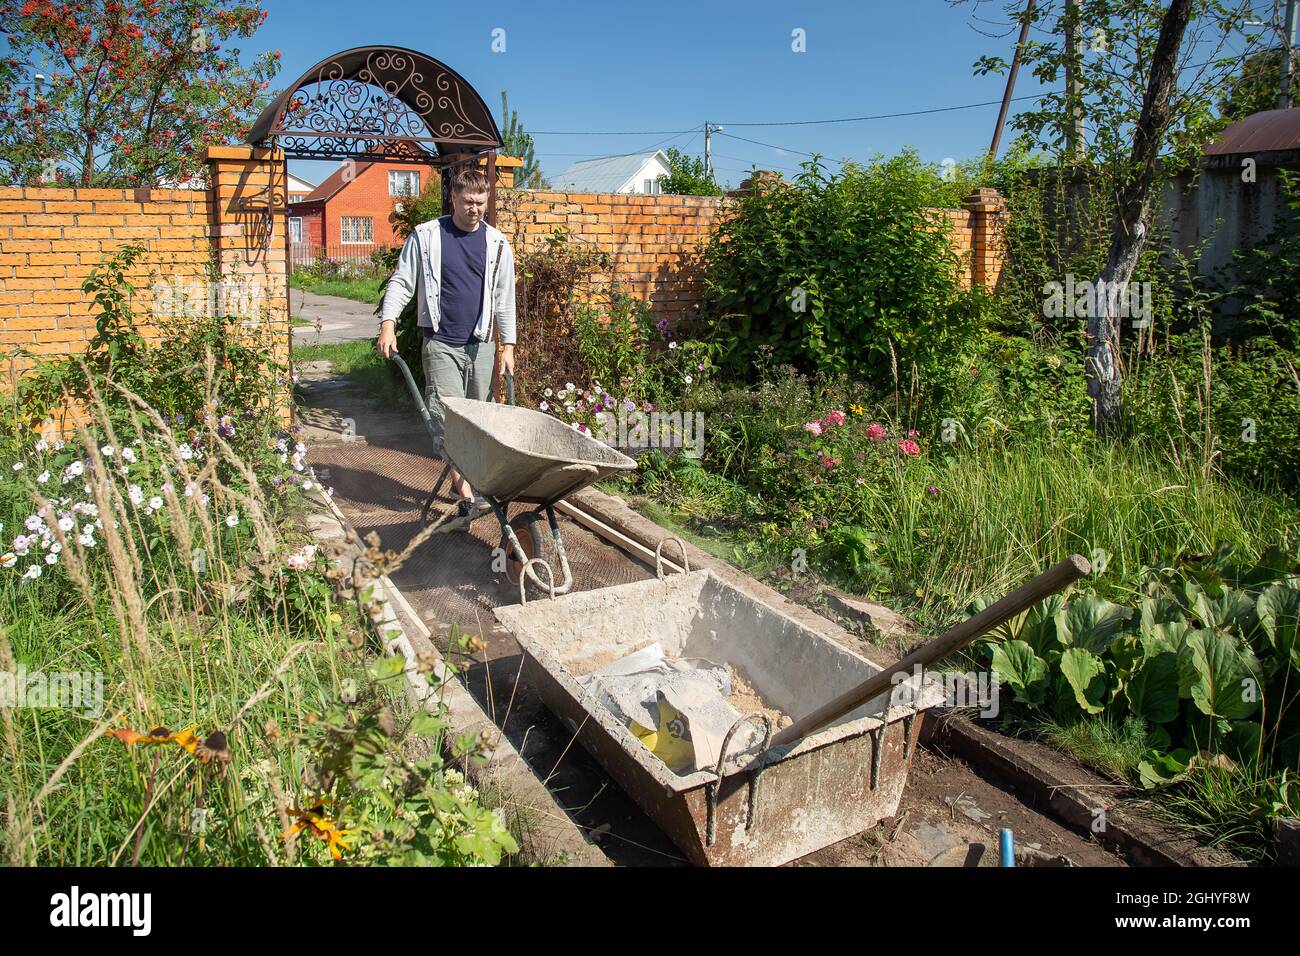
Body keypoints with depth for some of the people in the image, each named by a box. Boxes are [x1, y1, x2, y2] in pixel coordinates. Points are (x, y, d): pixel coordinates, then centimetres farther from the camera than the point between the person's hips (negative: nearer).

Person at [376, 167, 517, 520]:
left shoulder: (497, 243, 7)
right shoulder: (425, 236, 1)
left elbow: (504, 299, 9)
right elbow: (401, 283, 2)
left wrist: (508, 345, 6)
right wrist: (388, 322, -12)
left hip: (481, 344, 3)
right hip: (441, 342, -3)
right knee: (447, 414, -11)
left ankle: (465, 477, 22)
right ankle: (463, 487, -12)